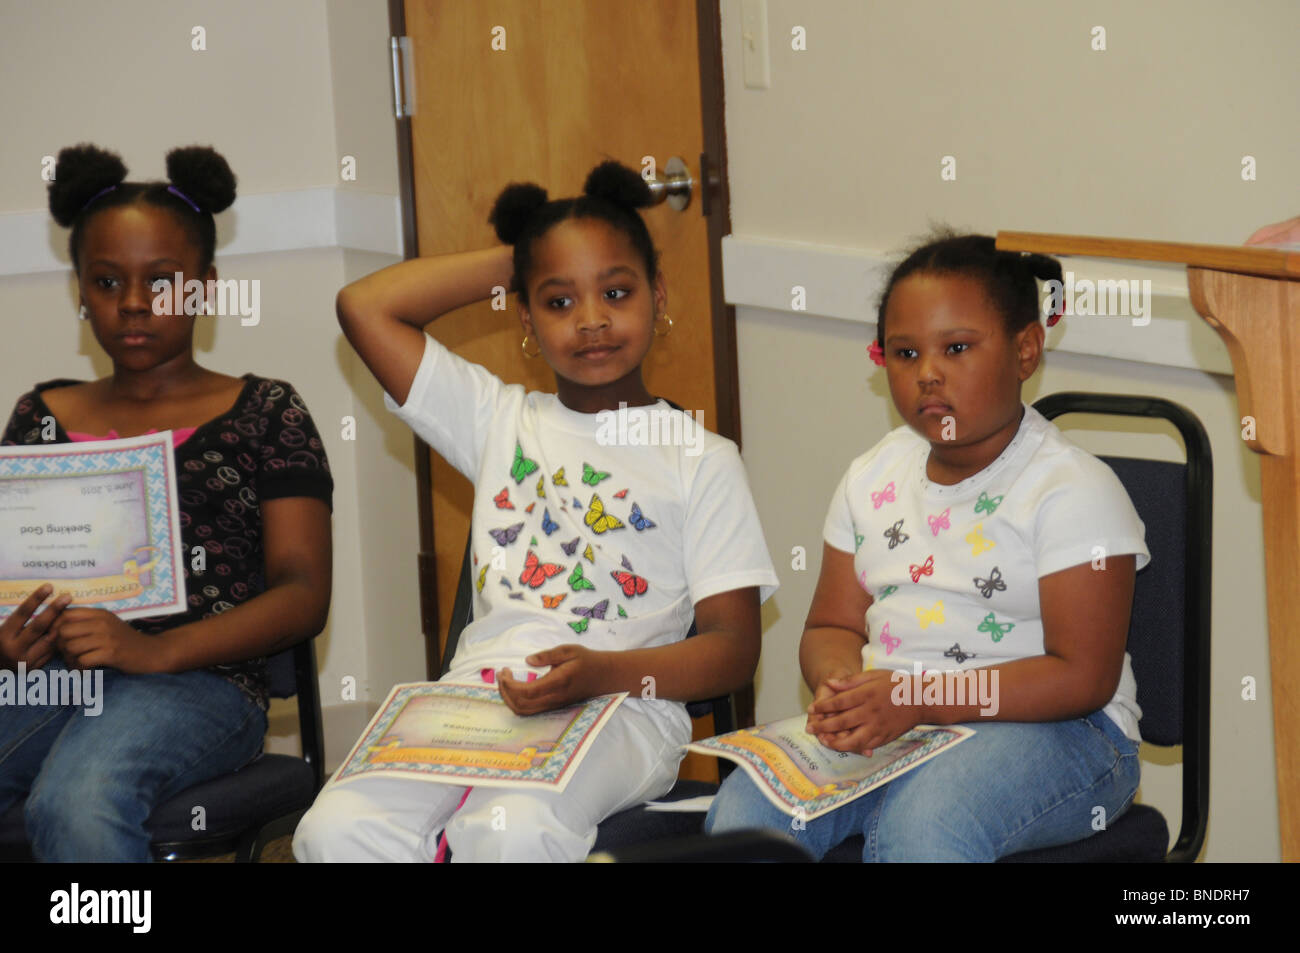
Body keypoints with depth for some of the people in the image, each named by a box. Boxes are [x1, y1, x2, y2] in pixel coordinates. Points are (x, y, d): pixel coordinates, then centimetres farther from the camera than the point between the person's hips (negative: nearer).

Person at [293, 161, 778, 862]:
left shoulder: (699, 458, 10)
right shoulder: (500, 422, 19)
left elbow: (734, 646, 2)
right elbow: (364, 306, 11)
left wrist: (605, 672, -16)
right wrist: (510, 264, 17)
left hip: (619, 709, -3)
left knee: (512, 830, -37)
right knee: (337, 829, -27)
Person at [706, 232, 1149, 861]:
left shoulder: (1073, 490, -7)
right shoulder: (873, 478, 13)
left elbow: (1083, 677, -14)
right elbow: (832, 626, 18)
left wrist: (920, 699, -21)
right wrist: (839, 686, -9)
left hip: (1049, 727, -5)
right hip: (883, 722, 5)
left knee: (920, 825, -38)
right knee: (741, 810, -23)